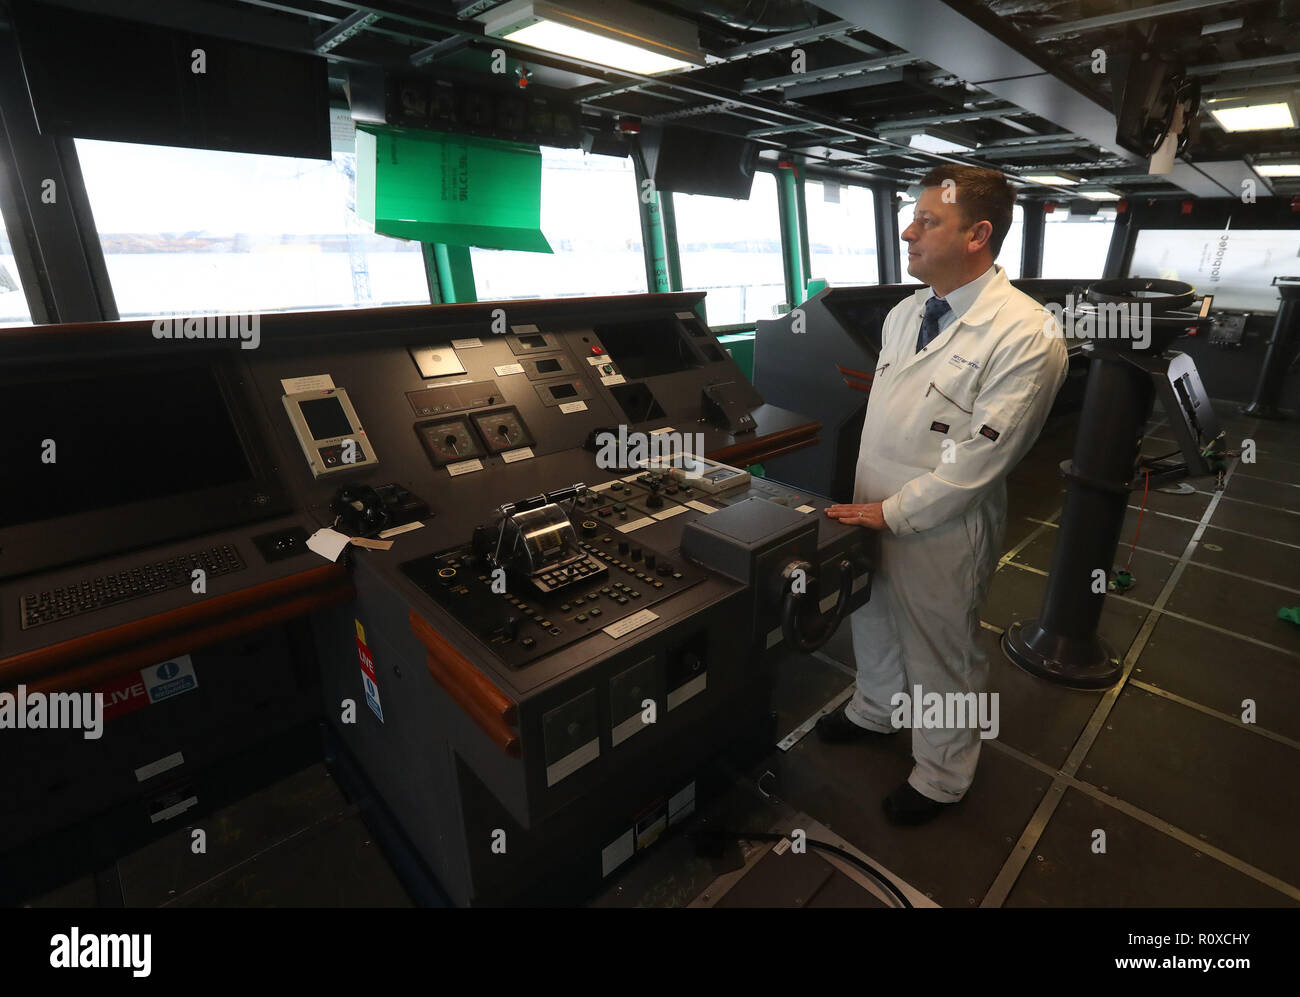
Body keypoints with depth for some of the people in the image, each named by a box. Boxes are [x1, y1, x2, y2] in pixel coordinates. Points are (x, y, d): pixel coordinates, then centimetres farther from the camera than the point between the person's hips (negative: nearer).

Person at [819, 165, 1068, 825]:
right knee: (872, 622, 26)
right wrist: (861, 494, 9)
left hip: (940, 530, -7)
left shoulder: (1026, 334, -19)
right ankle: (877, 709, 55)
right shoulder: (904, 313, 5)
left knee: (941, 657, 14)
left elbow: (978, 458, -21)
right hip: (871, 513, 7)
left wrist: (893, 512, -18)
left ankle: (941, 774, 41)